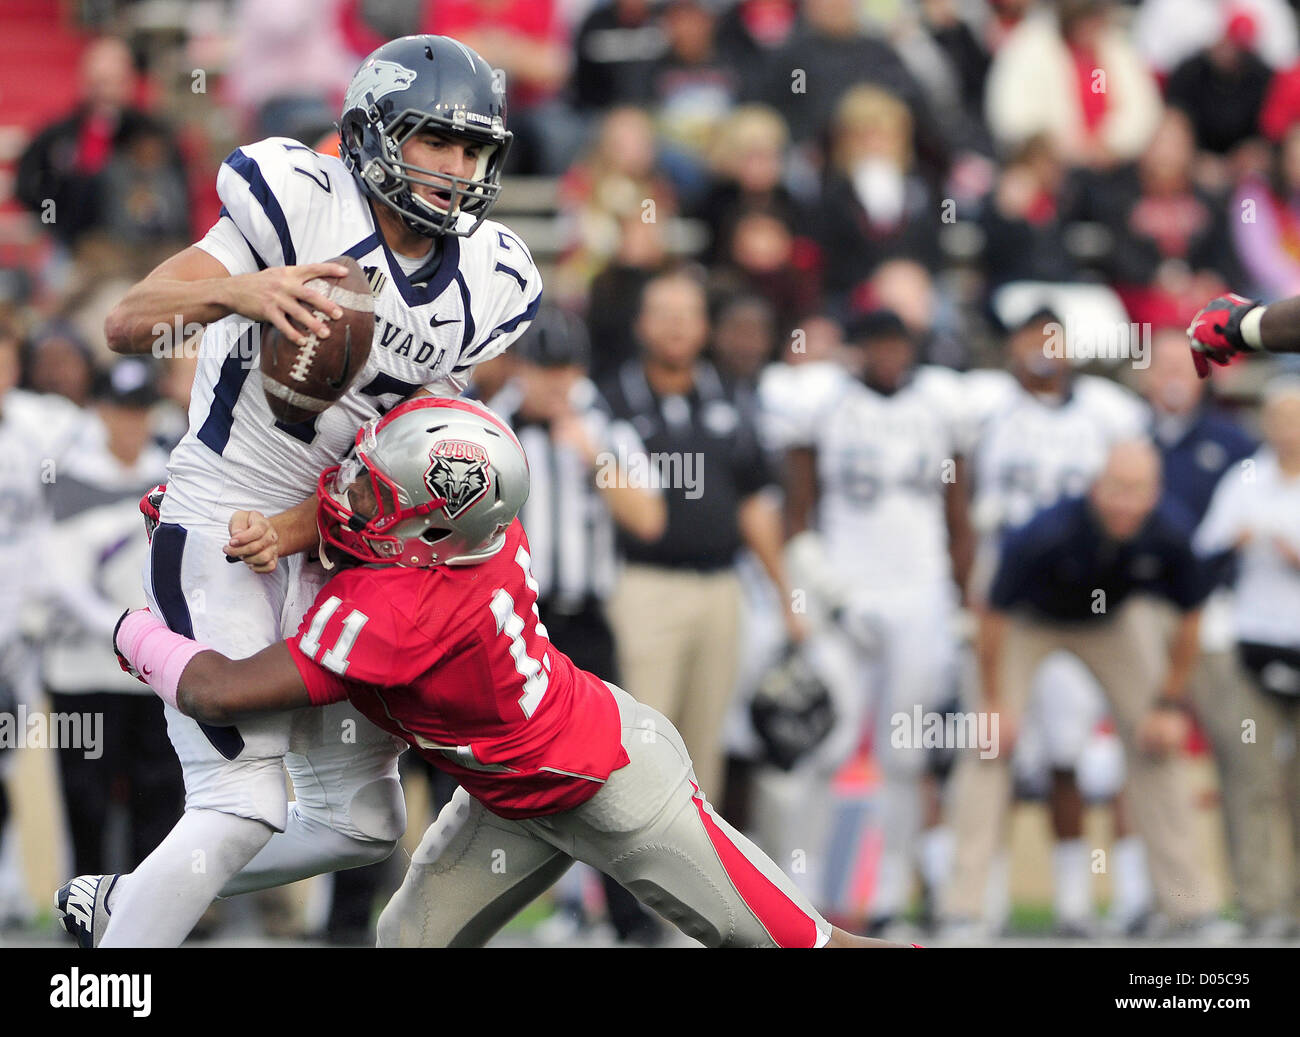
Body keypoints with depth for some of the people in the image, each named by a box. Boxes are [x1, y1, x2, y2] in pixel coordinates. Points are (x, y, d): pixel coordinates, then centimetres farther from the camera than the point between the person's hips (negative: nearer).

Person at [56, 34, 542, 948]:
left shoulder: (484, 286, 2)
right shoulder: (299, 204, -14)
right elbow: (127, 325, -20)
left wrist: (296, 526, -14)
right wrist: (237, 292, -39)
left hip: (318, 547, 7)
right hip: (214, 532, -7)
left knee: (362, 825, 12)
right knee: (244, 810, -18)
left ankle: (136, 897, 28)